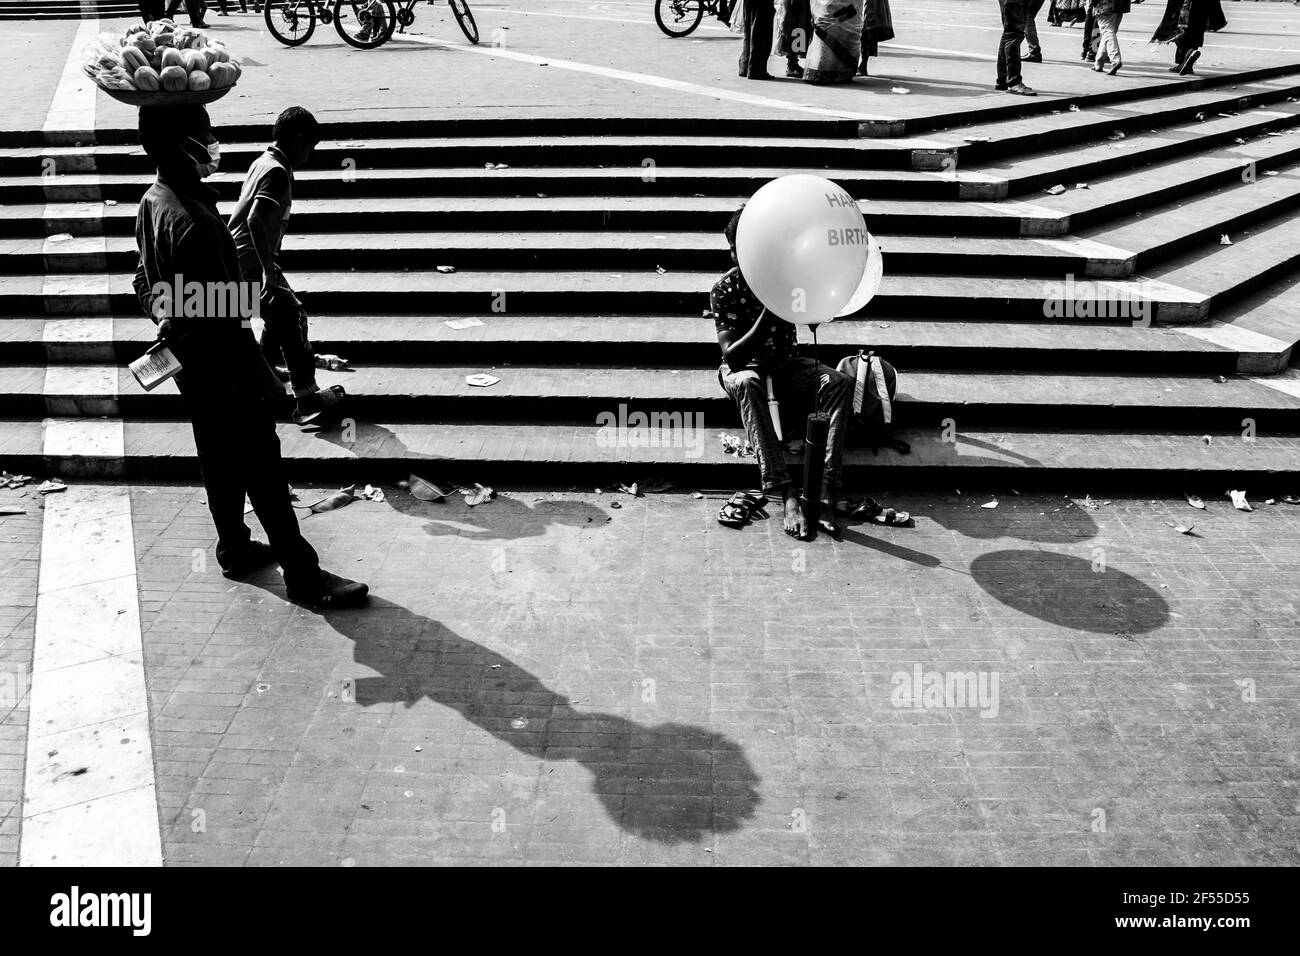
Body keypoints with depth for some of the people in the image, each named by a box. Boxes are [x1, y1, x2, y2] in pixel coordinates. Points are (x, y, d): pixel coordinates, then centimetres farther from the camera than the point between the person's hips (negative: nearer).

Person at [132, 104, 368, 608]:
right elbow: (222, 315, -27)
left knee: (221, 465, 22)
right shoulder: (192, 223, -29)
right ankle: (304, 577, 10)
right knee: (264, 474, 0)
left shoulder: (151, 203, 2)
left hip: (192, 368, 9)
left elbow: (146, 284, 14)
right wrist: (260, 378, -19)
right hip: (225, 374, -9)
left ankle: (234, 549, 38)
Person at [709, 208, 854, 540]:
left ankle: (827, 492, -36)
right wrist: (768, 315, -34)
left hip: (786, 365, 3)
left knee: (840, 383, -26)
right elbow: (731, 356, -22)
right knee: (746, 383, -39)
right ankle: (787, 495, -46)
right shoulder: (724, 289, -13)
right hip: (745, 367, -3)